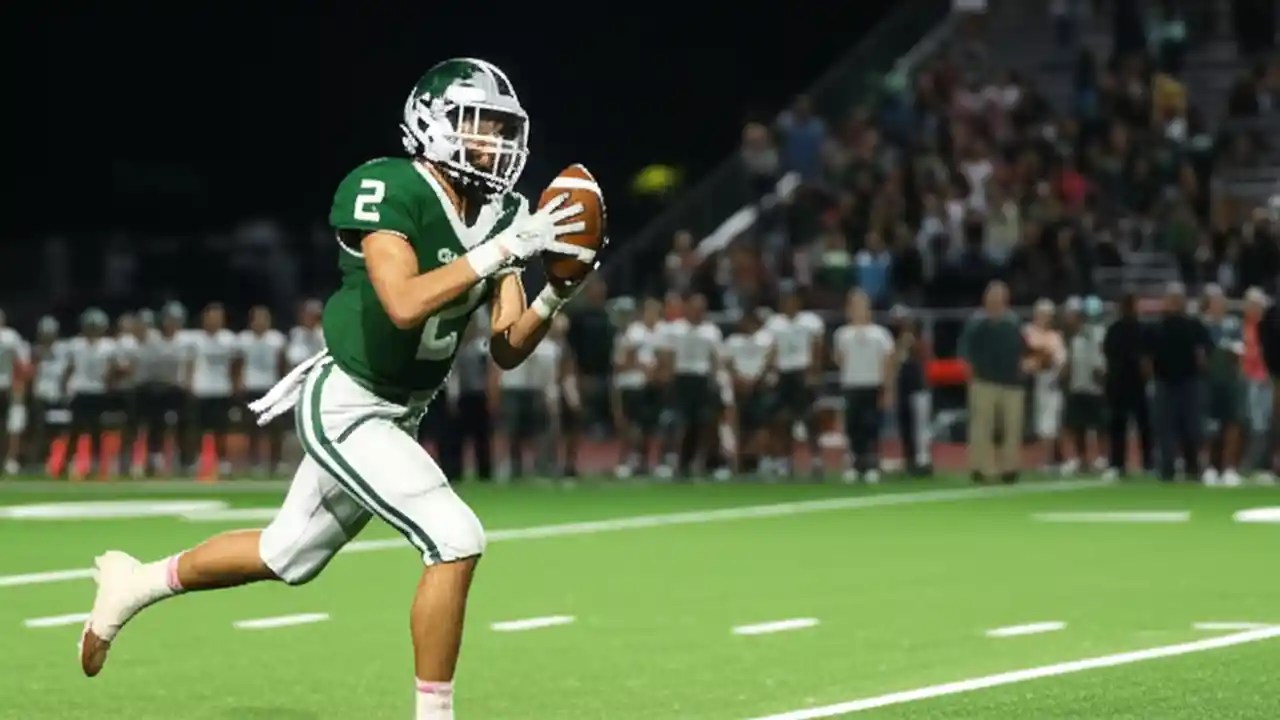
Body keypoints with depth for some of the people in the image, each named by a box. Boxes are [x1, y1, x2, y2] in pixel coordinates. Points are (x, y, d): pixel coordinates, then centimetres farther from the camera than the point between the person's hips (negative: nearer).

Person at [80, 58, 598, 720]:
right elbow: (404, 305, -34)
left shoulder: (497, 215, 2)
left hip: (396, 415, 9)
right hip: (343, 406, -9)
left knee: (287, 556, 21)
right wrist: (504, 250, -34)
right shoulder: (387, 191, -20)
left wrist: (556, 294, -15)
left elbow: (507, 350, 3)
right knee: (455, 541, -18)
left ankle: (134, 585, 42)